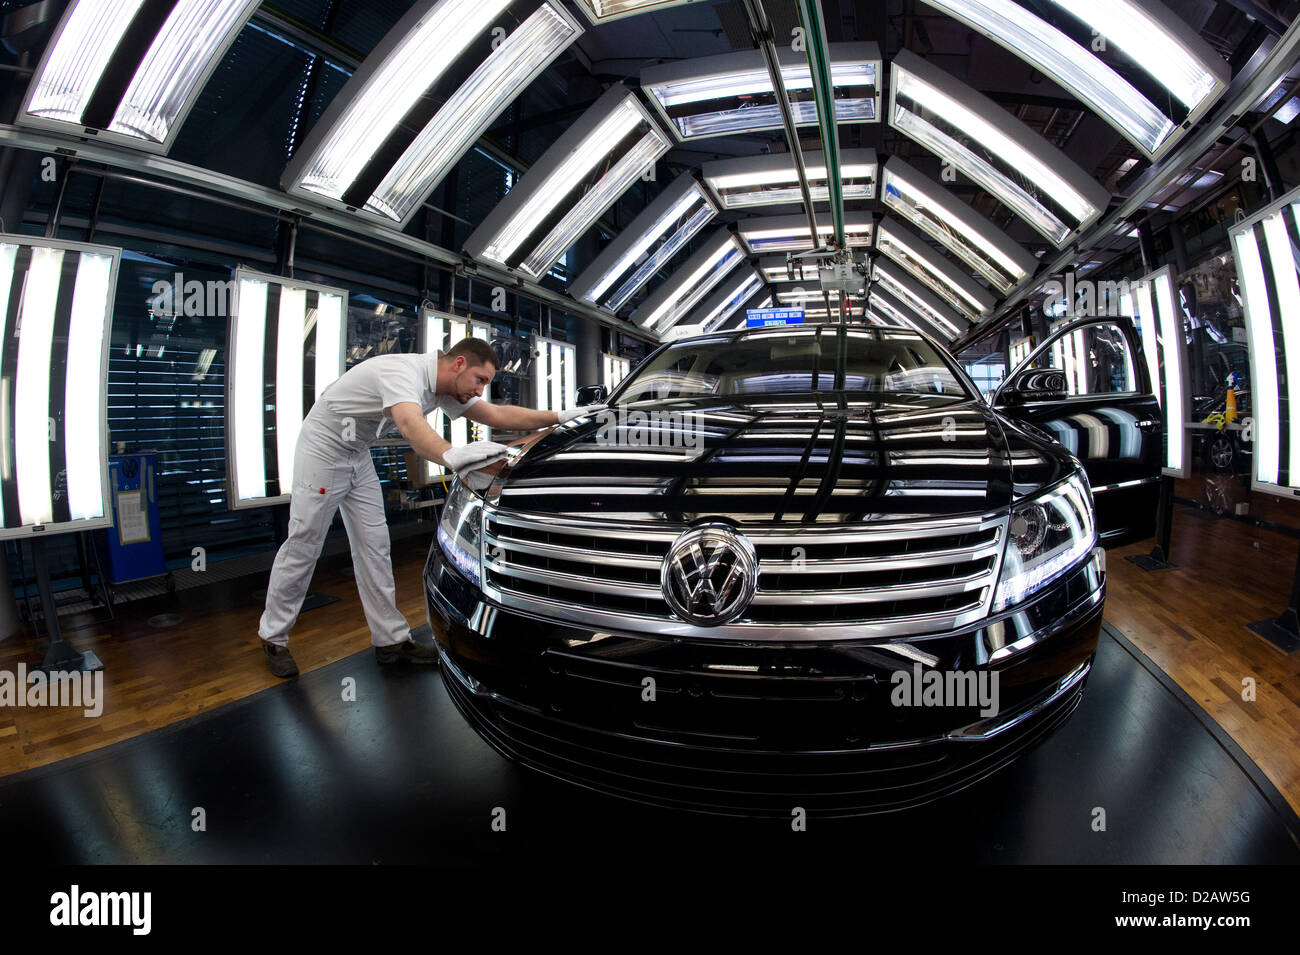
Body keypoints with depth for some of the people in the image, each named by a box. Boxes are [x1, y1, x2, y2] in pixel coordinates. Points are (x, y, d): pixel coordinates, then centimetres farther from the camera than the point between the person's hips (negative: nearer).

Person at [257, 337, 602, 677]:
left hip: (357, 454, 8)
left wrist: (560, 417, -5)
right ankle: (273, 636, 15)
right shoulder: (404, 371, -30)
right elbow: (410, 424, -50)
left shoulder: (446, 390, -2)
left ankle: (391, 639, 10)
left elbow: (498, 415, 2)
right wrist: (451, 455, -69)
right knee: (303, 545, -2)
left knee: (373, 545, 5)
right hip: (322, 445, -8)